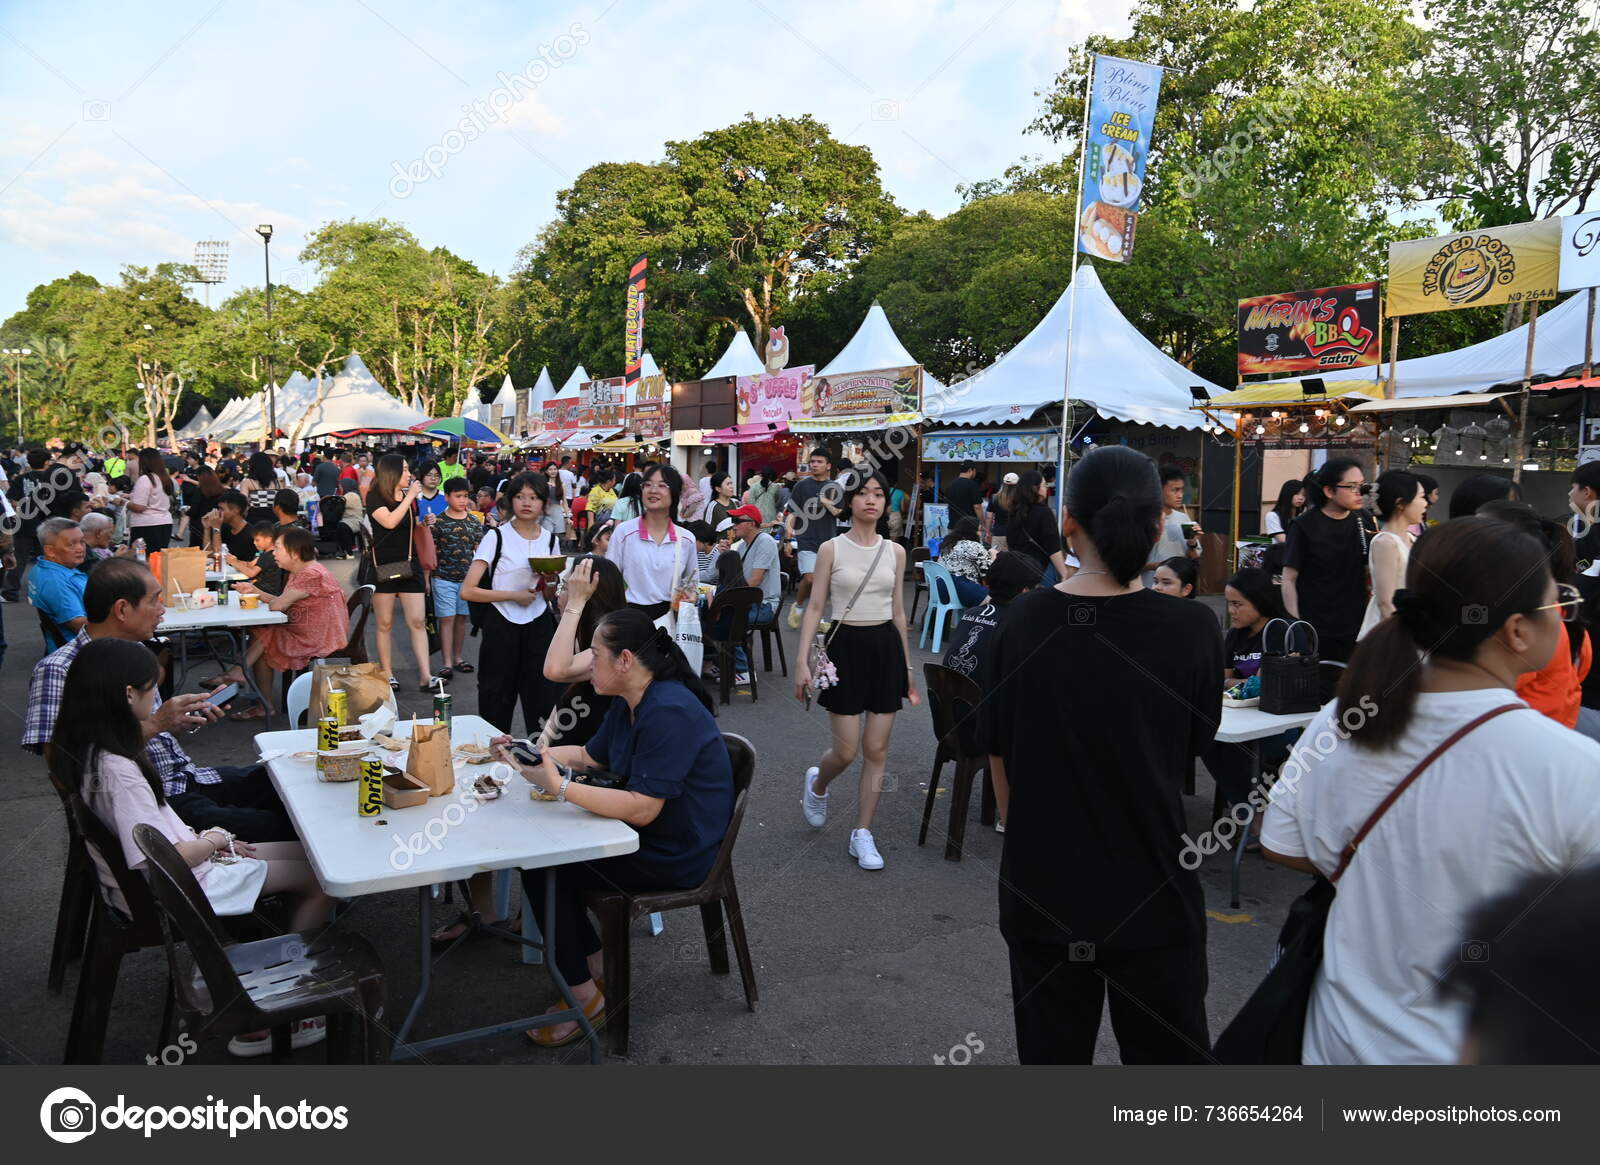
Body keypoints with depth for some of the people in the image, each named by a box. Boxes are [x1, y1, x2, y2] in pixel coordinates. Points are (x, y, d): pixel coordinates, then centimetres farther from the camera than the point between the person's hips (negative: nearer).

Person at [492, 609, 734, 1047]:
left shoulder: (669, 713, -27)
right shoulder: (629, 703, 5)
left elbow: (642, 809, -31)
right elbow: (591, 754, 21)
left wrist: (560, 786, -33)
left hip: (675, 855, -10)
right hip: (646, 831, 10)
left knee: (541, 871, -9)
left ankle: (584, 996, 5)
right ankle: (594, 966, 17)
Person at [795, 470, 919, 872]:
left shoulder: (895, 551, 7)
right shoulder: (831, 548, -3)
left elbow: (898, 611, 13)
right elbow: (815, 607, -3)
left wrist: (907, 665, 15)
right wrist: (802, 661, -10)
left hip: (886, 646, 3)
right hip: (846, 645, -3)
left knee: (876, 749, 3)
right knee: (847, 750, -2)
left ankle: (862, 834, 14)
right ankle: (816, 785, 32)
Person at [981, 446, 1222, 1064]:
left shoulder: (1021, 623, -10)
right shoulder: (1193, 629, -14)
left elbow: (999, 749, 1)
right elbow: (1194, 749, -1)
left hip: (1042, 891, 2)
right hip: (1152, 897, -1)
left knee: (1051, 1051, 18)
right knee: (1167, 1052, 17)